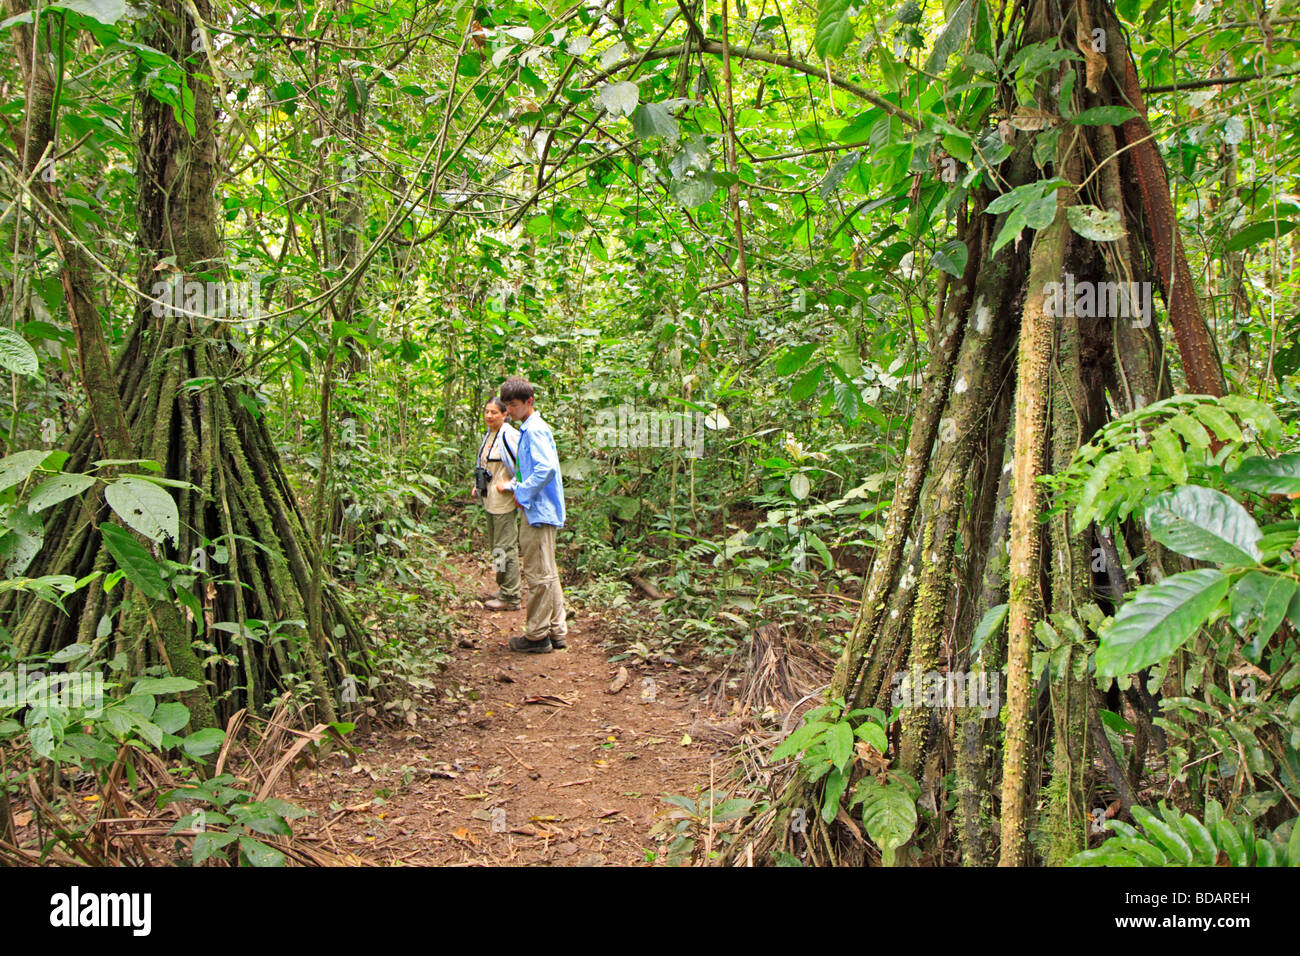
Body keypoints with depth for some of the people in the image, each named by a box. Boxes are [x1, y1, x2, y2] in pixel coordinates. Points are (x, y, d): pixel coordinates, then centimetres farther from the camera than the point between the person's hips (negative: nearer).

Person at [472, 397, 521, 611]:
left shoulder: (509, 436, -17)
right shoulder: (488, 435, 13)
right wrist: (478, 485, 17)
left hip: (505, 499, -10)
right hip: (490, 499, 10)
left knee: (505, 547, -4)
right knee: (495, 545, 17)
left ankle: (510, 597, 3)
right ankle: (502, 588, 30)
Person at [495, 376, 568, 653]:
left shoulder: (535, 430, -14)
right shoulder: (529, 429, 18)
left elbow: (546, 469, -26)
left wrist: (522, 493, -17)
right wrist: (512, 486, 18)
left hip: (538, 512, -11)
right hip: (540, 510, 11)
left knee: (538, 573, -3)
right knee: (548, 573, 14)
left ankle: (537, 635, 4)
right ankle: (556, 632, 20)